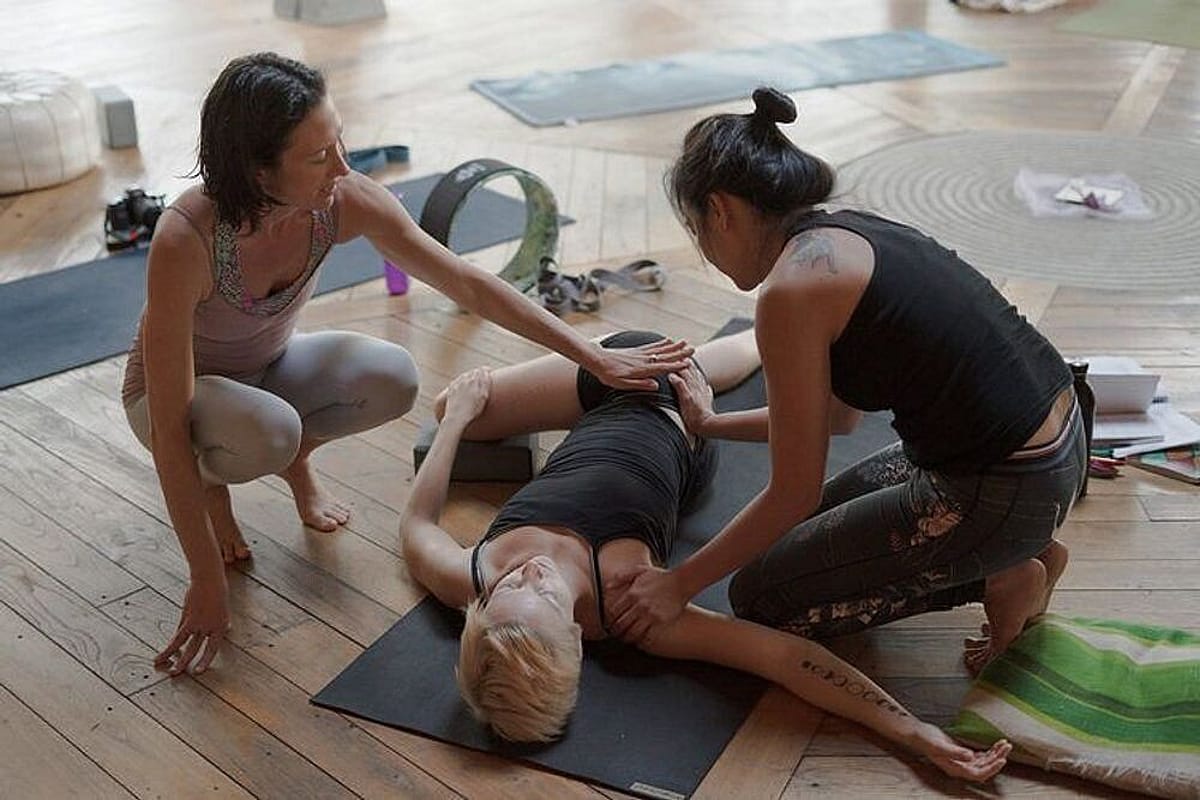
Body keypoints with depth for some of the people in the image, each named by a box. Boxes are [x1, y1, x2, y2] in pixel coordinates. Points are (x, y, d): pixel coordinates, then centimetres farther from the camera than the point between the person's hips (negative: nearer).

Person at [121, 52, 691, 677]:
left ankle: (296, 460, 5)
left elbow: (468, 285, -16)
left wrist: (596, 358, -16)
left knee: (391, 379, -27)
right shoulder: (184, 241, -38)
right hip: (178, 391, -4)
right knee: (267, 432, -39)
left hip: (269, 367, 4)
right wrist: (207, 582, -33)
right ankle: (210, 481, -1)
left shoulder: (345, 203, -25)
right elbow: (168, 427, -34)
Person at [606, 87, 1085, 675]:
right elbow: (838, 414, 20)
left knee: (761, 598, 7)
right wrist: (710, 425, 31)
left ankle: (998, 580, 4)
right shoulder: (848, 234, 9)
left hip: (1001, 495, -9)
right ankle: (1021, 551, 18)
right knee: (820, 524, 29)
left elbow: (794, 494, -12)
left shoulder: (791, 288, -18)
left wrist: (679, 584, -2)